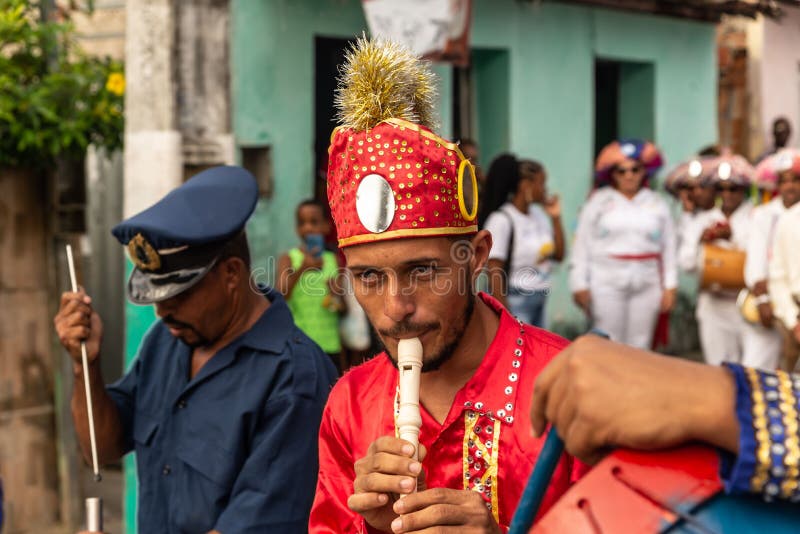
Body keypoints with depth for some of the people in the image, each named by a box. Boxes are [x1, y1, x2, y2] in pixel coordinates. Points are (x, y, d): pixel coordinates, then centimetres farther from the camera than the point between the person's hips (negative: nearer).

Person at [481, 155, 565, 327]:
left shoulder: (539, 215, 9)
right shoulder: (501, 219, -13)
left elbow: (558, 255, 15)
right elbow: (494, 272, -14)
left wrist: (556, 217, 6)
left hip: (539, 301, 7)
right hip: (515, 301, -7)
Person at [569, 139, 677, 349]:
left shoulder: (657, 204, 11)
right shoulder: (598, 202, 4)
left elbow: (669, 248, 10)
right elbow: (582, 246, 1)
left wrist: (669, 287, 4)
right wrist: (580, 285, -5)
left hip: (647, 285, 2)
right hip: (606, 284, -2)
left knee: (640, 347, 4)